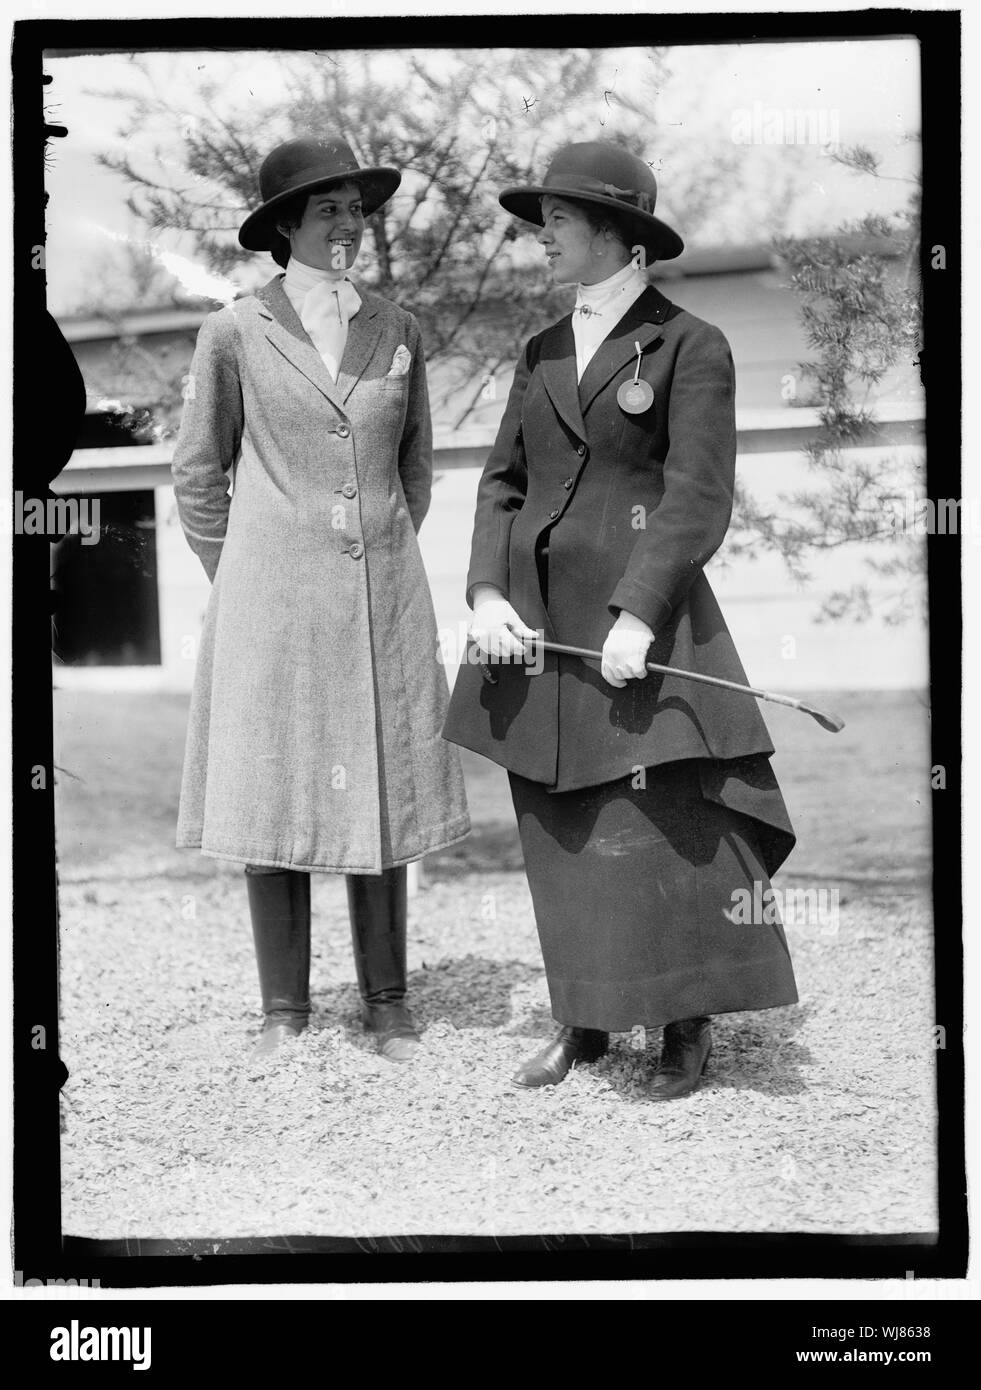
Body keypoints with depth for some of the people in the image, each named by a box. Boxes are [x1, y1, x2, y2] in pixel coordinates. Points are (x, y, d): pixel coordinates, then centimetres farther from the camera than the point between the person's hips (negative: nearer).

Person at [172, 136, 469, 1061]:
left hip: (383, 602, 2)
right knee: (271, 802, 1)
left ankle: (387, 1003, 14)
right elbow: (198, 477, 6)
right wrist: (242, 588, 6)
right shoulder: (236, 333, 0)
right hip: (272, 603, -2)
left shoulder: (395, 330, 8)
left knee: (381, 800, 5)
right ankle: (283, 1010, 12)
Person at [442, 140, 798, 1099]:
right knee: (561, 830, 8)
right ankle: (583, 1023, 19)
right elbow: (503, 483, 12)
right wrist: (487, 594, -4)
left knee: (664, 824, -4)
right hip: (538, 624, 6)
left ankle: (688, 1029, 10)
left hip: (639, 618, -5)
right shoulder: (541, 354, 15)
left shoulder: (690, 347, -3)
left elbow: (698, 498, -10)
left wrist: (637, 615, -19)